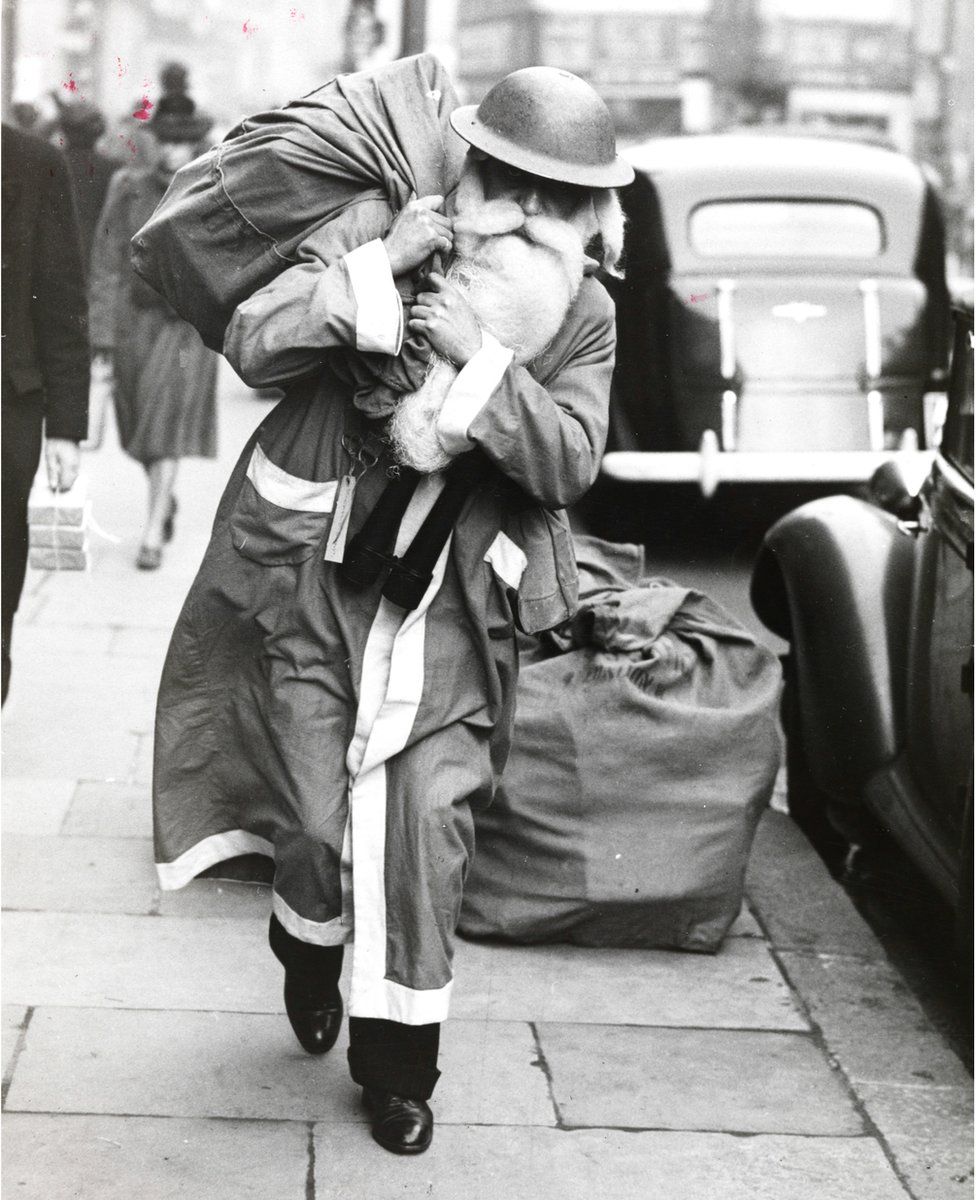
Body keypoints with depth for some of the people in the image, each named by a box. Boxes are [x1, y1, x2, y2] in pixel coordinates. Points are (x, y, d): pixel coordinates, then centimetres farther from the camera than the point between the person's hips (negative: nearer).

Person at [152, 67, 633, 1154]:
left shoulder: (584, 317, -1)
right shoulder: (380, 231, -7)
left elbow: (570, 463, -13)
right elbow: (252, 345, -13)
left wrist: (479, 357, -25)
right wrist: (374, 267, -26)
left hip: (453, 598, 1)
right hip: (319, 577, -1)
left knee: (427, 818, -4)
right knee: (319, 820, -1)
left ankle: (398, 1063, 14)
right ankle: (309, 948, 36)